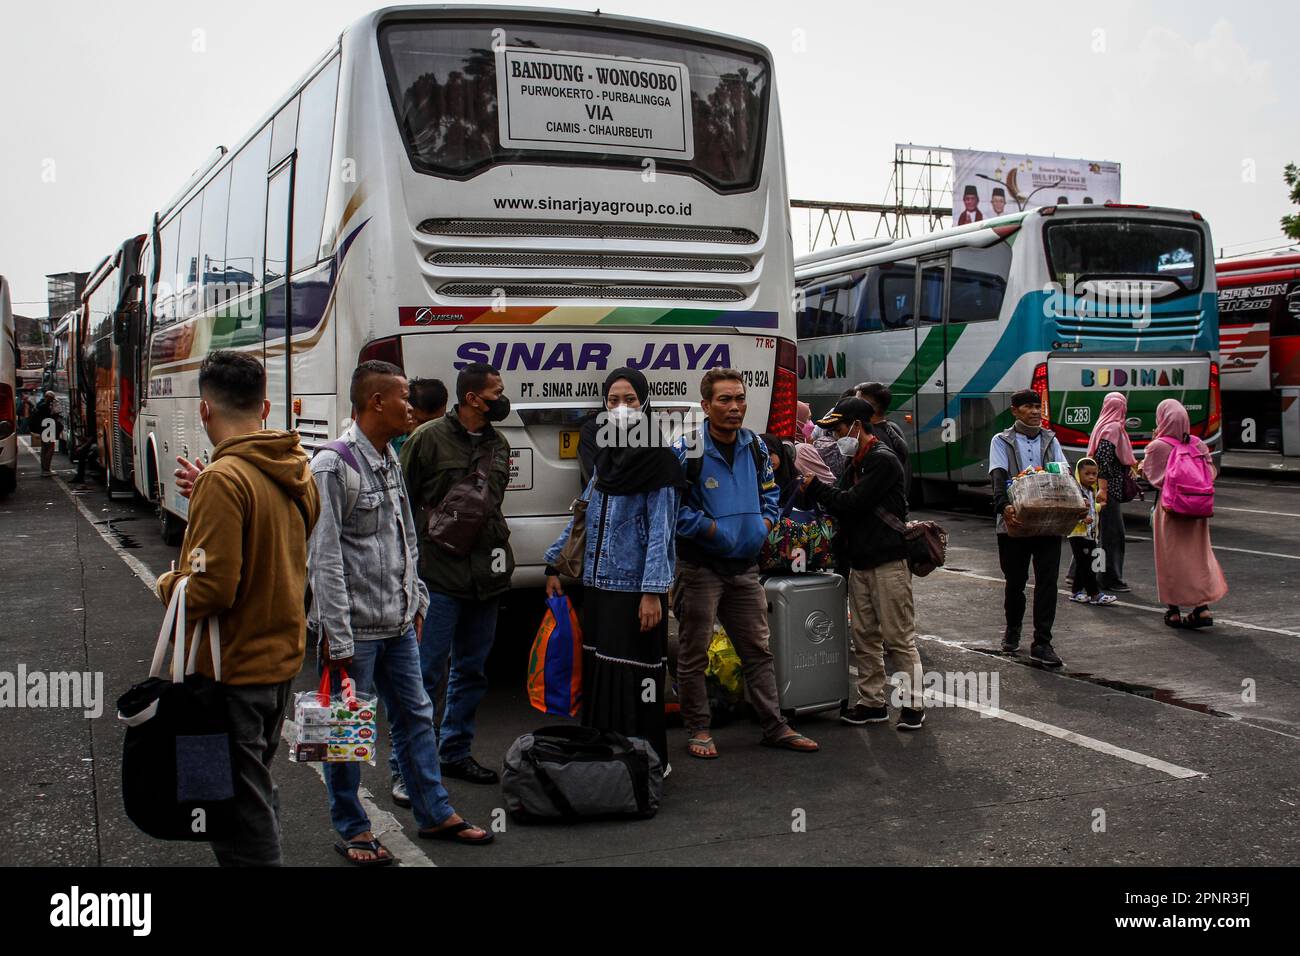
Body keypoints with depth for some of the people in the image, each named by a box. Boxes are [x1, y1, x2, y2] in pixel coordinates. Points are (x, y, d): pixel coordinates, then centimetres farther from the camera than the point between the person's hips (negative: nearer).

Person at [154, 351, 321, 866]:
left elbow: (212, 589, -24)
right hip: (283, 657, 9)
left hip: (233, 671, -8)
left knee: (240, 812, 1)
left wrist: (169, 584, -4)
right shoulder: (297, 469, 5)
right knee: (258, 791, 24)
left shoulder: (223, 479, -21)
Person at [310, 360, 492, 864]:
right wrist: (337, 637, -18)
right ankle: (352, 830, 20)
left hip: (399, 624, 8)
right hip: (355, 629, -8)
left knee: (416, 716, 15)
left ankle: (435, 813, 28)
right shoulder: (332, 467, -15)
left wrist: (416, 603, 18)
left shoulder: (390, 461, 12)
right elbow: (324, 559, -17)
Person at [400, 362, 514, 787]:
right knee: (426, 672, -5)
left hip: (485, 576, 7)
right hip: (439, 576, -7)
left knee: (471, 670, 14)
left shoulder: (498, 444, 13)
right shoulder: (429, 438, -7)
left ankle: (456, 752, 26)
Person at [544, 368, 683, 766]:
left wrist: (653, 592, -18)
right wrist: (555, 565, 18)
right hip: (598, 585, 7)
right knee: (597, 674, 12)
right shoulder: (607, 458, 13)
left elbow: (660, 532, -13)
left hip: (634, 589, -7)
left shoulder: (657, 461, -8)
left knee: (633, 680, -4)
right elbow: (582, 516, 20)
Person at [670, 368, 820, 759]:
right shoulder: (685, 450, -13)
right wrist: (711, 528, -18)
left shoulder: (756, 447, 7)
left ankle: (775, 727, 21)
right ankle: (698, 730, 18)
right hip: (699, 568, -5)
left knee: (758, 649, 11)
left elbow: (769, 492, 20)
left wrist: (764, 523, 2)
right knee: (694, 654, 4)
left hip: (745, 566, 5)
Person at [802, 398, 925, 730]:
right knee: (864, 638, 10)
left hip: (888, 562, -9)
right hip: (859, 562, 9)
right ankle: (871, 702, 16)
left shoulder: (883, 460, -12)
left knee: (899, 638, -4)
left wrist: (815, 487, -8)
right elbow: (842, 506, 17)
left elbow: (852, 502, -17)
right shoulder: (853, 462, 17)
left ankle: (913, 704, 3)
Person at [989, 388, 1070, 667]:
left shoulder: (1050, 441, 13)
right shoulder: (1002, 441, 2)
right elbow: (999, 477, -13)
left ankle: (1042, 642, 1)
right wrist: (1003, 506, -32)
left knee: (1047, 581, -4)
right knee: (1015, 581, 11)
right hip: (1015, 522, -2)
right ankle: (1013, 628, 35)